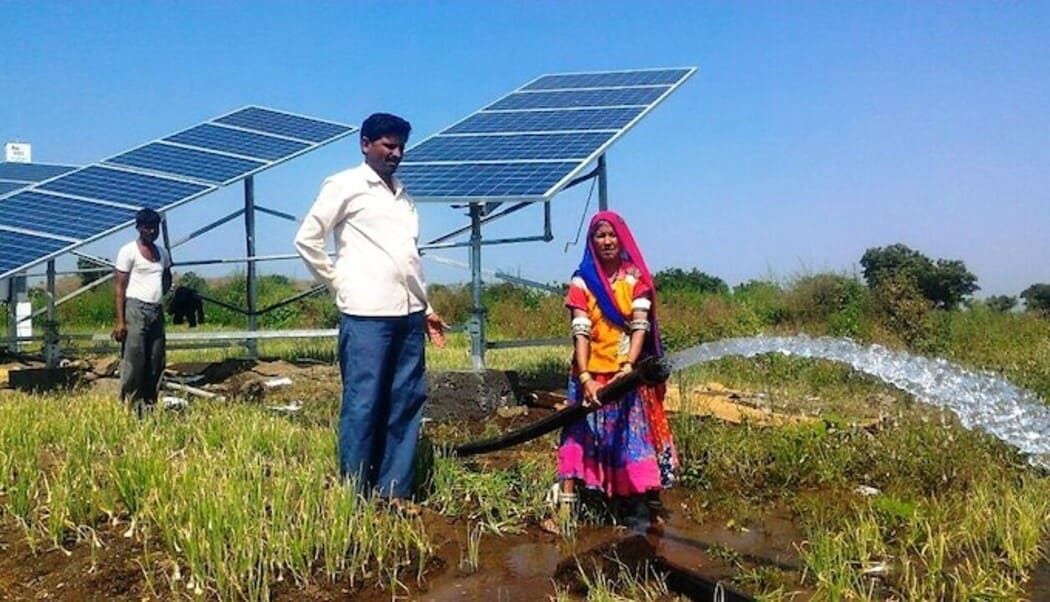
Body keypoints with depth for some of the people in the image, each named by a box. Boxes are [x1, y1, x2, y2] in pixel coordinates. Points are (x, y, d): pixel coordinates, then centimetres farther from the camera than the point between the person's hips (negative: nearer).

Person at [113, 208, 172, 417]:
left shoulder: (162, 253, 16)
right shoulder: (128, 251, -2)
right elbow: (120, 287, -6)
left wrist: (161, 294, 8)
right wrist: (120, 321, -13)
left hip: (157, 311, 6)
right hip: (136, 310, -6)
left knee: (156, 363, 5)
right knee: (133, 363, -8)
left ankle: (150, 406, 10)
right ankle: (131, 407, -5)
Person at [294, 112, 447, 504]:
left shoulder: (402, 195, 21)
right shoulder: (346, 185, 2)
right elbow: (306, 239, -1)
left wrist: (426, 308, 19)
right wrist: (340, 283, 0)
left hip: (408, 313, 7)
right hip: (367, 313, -6)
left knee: (407, 401, 7)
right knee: (363, 403, -3)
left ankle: (395, 492, 16)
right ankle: (355, 494, 7)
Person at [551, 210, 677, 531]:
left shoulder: (636, 277, 1)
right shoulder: (582, 281, 0)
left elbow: (640, 325, -9)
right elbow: (580, 332, -8)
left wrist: (628, 366, -23)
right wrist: (585, 378, -19)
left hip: (628, 372, 0)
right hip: (591, 374, 0)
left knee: (633, 436, 1)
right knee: (580, 436, -3)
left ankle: (641, 506, 9)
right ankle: (565, 508, -3)